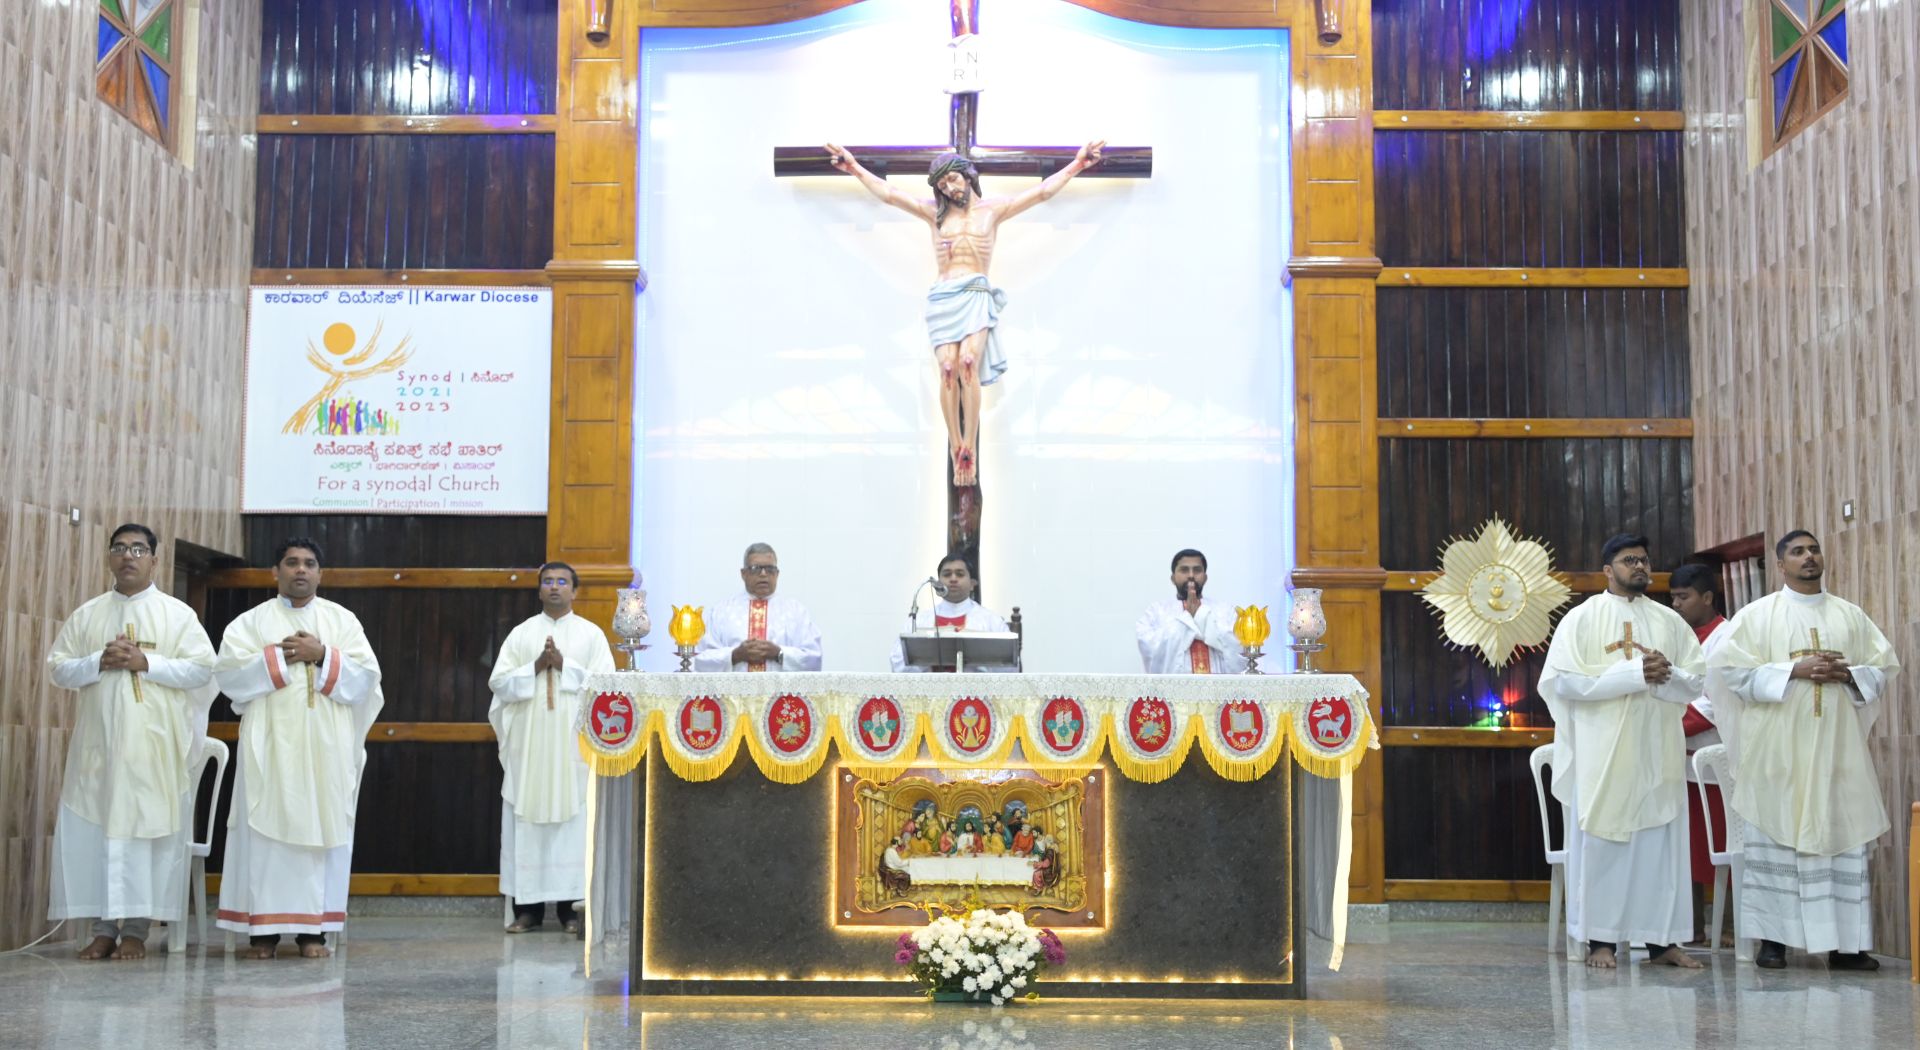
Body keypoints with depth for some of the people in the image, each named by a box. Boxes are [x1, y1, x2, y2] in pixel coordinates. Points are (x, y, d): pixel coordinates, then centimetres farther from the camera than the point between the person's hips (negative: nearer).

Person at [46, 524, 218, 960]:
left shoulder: (177, 614, 4)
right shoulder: (86, 615, 13)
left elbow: (203, 669, -4)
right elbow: (57, 668, 8)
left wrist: (146, 662, -13)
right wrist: (99, 662, -10)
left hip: (154, 744, -3)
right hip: (97, 741, 3)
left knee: (147, 831, -4)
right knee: (91, 831, 0)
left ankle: (136, 929, 2)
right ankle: (103, 928, 7)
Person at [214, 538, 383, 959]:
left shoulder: (343, 620, 11)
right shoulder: (251, 621, 9)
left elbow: (366, 676, 1)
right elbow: (228, 675, -4)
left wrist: (323, 656, -11)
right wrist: (279, 657, -11)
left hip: (326, 748, 1)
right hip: (269, 746, -1)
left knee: (322, 831, -1)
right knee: (265, 833, -4)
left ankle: (313, 928, 3)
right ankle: (263, 928, 1)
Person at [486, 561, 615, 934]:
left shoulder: (591, 633, 8)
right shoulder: (520, 633, 12)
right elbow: (499, 682, 4)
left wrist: (564, 665, -11)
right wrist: (535, 667, -10)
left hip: (574, 743, -1)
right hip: (528, 743, 1)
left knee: (573, 822, -3)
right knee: (526, 822, -1)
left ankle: (571, 906, 3)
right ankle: (527, 906, 4)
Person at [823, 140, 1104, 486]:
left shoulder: (993, 209, 12)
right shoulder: (934, 211, 15)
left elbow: (1042, 191, 9)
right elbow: (889, 194, 13)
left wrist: (1077, 164, 4)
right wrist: (855, 168, 10)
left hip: (977, 297, -1)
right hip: (943, 298, 2)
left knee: (968, 362, -26)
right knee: (948, 368, -20)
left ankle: (969, 450, -27)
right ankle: (957, 450, -13)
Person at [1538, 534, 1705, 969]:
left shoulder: (1670, 620, 13)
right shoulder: (1582, 618, 1)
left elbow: (1697, 679, 9)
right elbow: (1565, 680, -10)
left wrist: (1665, 673, -12)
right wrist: (1633, 673, -15)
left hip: (1658, 749, 4)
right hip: (1603, 751, -4)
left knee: (1661, 842, 4)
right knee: (1601, 842, -1)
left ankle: (1662, 939, 10)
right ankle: (1600, 939, 4)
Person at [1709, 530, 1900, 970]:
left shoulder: (1850, 615, 13)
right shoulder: (1758, 614, 4)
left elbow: (1884, 667, 13)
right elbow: (1733, 668, -5)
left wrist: (1848, 674, -7)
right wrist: (1793, 671, -14)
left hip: (1837, 747, 3)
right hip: (1777, 748, -3)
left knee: (1845, 839, 0)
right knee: (1774, 841, -1)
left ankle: (1845, 942, 5)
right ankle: (1772, 938, 4)